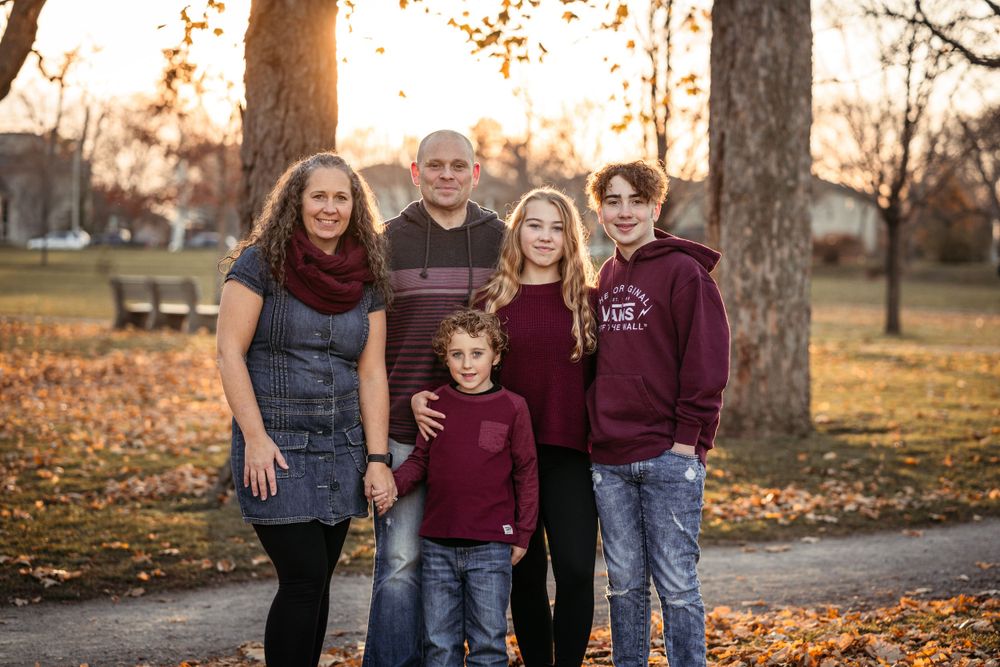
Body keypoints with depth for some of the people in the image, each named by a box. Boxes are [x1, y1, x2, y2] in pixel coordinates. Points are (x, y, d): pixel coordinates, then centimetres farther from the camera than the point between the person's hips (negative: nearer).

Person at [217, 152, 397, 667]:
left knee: (317, 583, 7)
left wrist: (377, 459, 1)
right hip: (277, 448, -4)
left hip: (341, 450, 5)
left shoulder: (366, 280, 9)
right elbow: (230, 353, -9)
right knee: (304, 578, -9)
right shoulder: (260, 263, -5)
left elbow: (371, 373, 7)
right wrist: (255, 438, -15)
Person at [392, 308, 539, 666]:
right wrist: (393, 482, -10)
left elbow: (526, 472, 3)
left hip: (491, 546, -3)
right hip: (437, 544, 3)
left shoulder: (512, 407, -2)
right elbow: (420, 460, 10)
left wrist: (523, 533, 2)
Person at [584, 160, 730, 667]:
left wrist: (688, 436, -13)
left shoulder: (684, 271, -6)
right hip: (608, 460, 6)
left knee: (675, 582, 0)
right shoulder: (606, 277, 14)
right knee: (624, 582, 12)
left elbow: (706, 361, -10)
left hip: (669, 458, -6)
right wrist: (599, 431, 11)